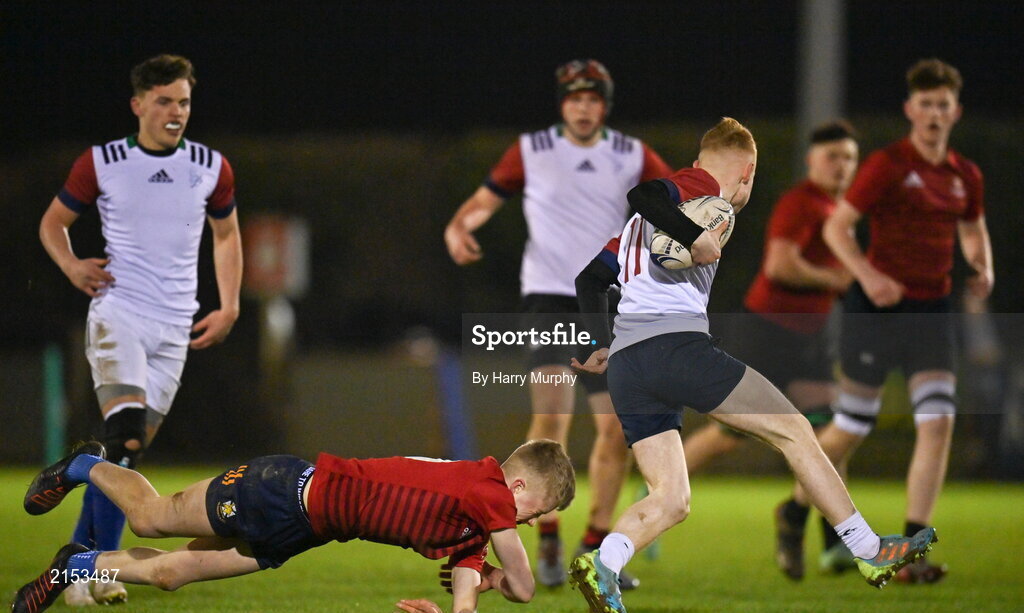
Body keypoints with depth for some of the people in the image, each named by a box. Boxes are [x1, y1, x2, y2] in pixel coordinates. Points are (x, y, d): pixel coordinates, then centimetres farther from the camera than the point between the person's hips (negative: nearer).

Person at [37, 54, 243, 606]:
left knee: (128, 448, 2)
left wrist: (229, 308, 13)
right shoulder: (101, 163, 0)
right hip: (117, 314, -4)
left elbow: (226, 235, 23)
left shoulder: (210, 168, 8)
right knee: (126, 437, -21)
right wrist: (71, 266, -7)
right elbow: (53, 222, 13)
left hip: (174, 329, 4)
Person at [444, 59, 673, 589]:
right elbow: (485, 199, 5)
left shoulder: (631, 156, 6)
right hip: (550, 299, -3)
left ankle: (596, 549, 16)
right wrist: (458, 228, -16)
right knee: (551, 415, -21)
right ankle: (548, 541, -9)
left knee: (617, 428, 2)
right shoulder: (531, 151, 1)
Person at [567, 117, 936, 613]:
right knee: (792, 430, 2)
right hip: (676, 344, -8)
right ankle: (868, 551, 2)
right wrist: (697, 239, -21)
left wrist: (604, 344, 28)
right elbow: (643, 194, -17)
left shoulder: (641, 223, 29)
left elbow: (590, 279, 27)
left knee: (670, 501, 4)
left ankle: (602, 564, -23)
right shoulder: (703, 186, 3)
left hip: (626, 367, 8)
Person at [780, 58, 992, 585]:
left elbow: (974, 231, 26)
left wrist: (983, 270, 5)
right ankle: (795, 510, 31)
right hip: (879, 306, -4)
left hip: (932, 310, 5)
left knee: (938, 424, -12)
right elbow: (836, 227, -9)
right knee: (851, 428, 3)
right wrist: (868, 274, -24)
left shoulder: (965, 176, 9)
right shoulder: (887, 165, -8)